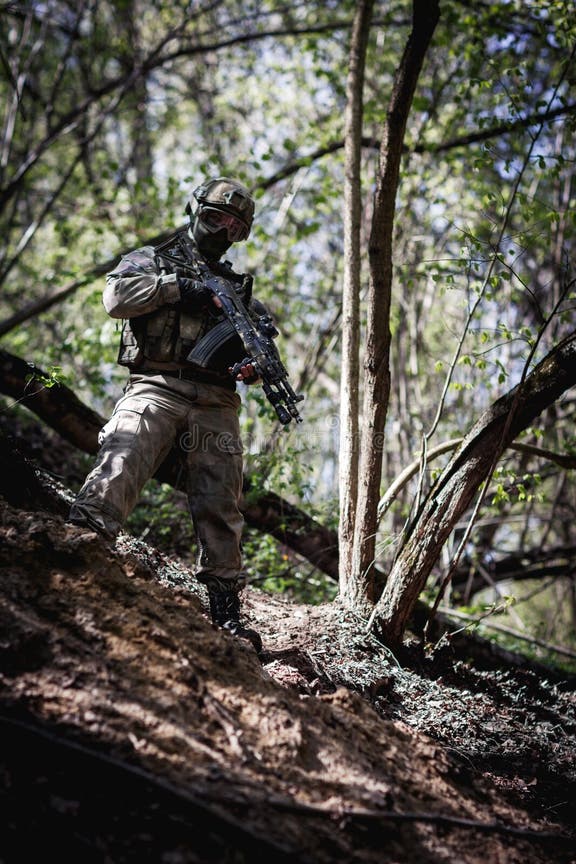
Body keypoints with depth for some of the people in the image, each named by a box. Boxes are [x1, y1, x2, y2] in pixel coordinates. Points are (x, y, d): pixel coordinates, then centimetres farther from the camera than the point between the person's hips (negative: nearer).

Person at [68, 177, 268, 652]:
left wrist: (254, 364, 1)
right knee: (117, 470, -28)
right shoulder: (150, 260, 15)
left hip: (215, 403, 4)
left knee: (220, 508, 0)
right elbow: (117, 296, -5)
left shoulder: (238, 286, 28)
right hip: (157, 388, -4)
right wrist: (182, 287, -8)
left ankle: (226, 609, 5)